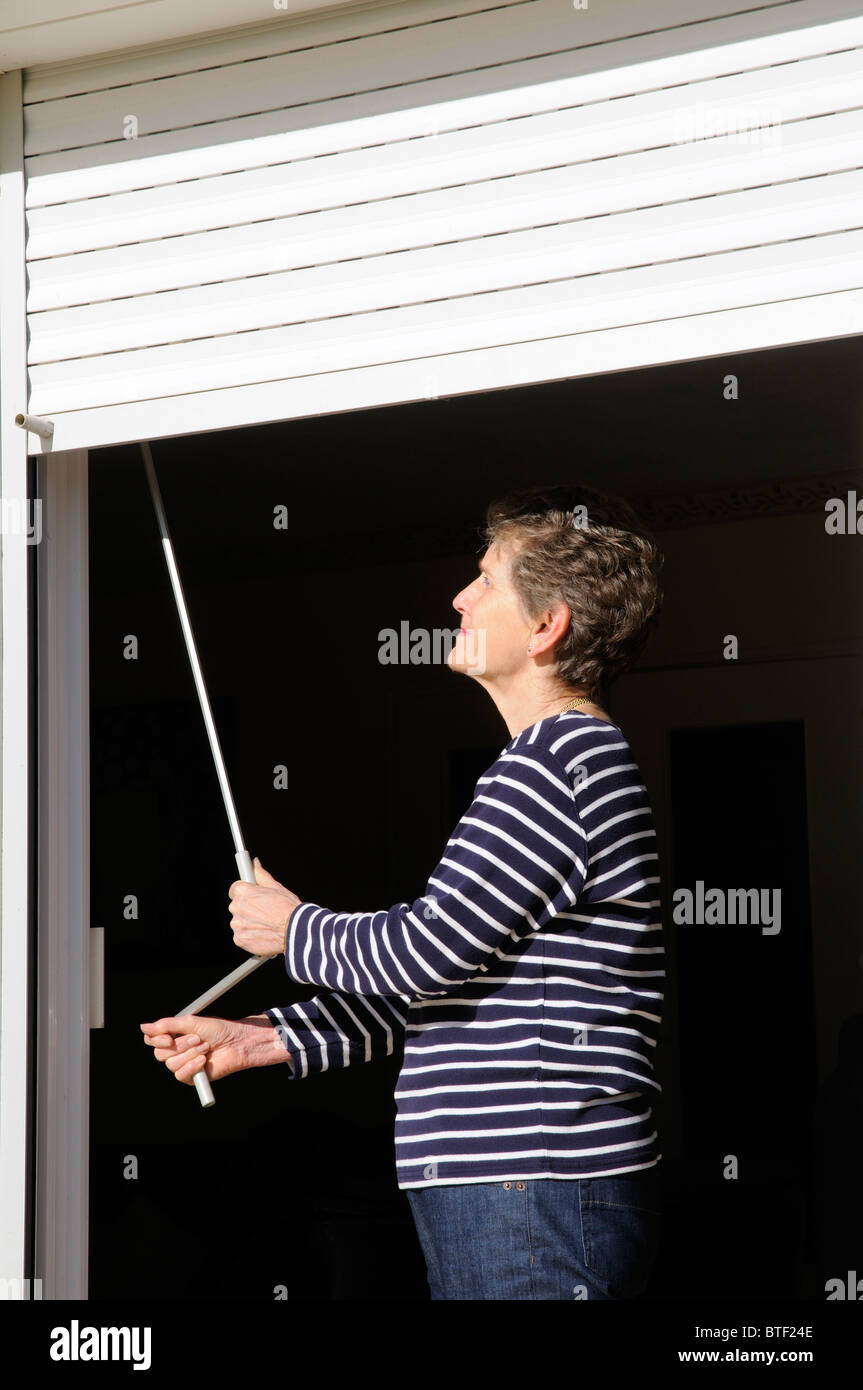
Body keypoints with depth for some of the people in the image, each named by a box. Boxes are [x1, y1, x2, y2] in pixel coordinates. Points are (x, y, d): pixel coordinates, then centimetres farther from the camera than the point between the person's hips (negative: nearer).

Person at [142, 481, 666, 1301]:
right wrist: (261, 1040, 18)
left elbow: (424, 950, -17)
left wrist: (293, 930, 3)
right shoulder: (574, 761, 21)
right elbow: (438, 984, 22)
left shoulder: (557, 764, -14)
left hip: (539, 1203, -10)